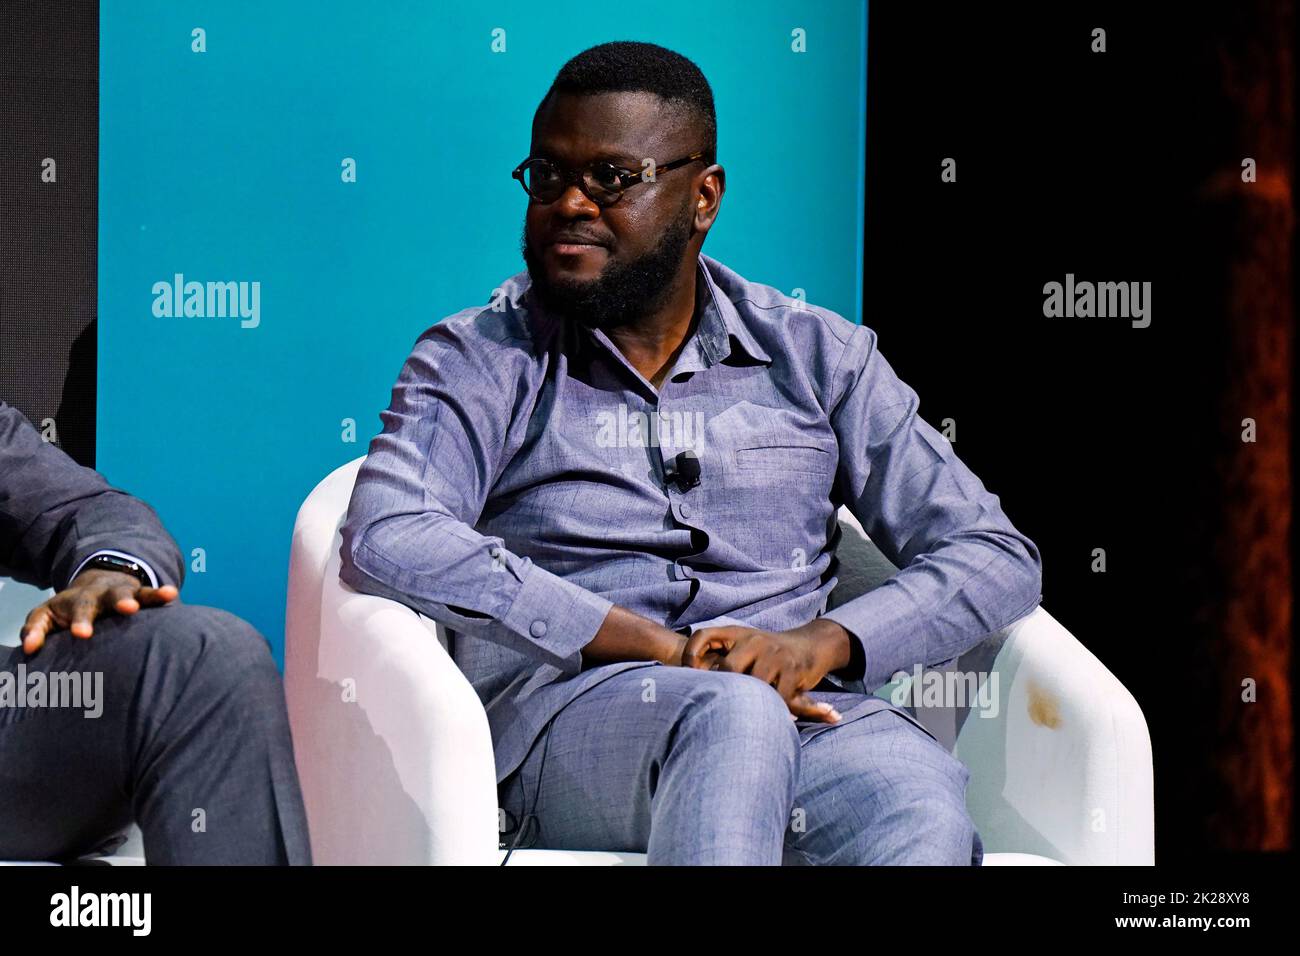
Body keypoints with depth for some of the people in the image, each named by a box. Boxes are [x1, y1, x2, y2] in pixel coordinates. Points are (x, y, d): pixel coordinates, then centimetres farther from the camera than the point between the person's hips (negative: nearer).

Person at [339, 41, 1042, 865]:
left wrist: (820, 642, -9)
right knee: (735, 717, -38)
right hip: (569, 707, -1)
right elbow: (386, 541, -10)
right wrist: (660, 647, -15)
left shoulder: (820, 357, 16)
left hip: (799, 710, 2)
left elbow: (999, 556, 12)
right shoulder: (479, 359, 10)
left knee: (923, 802, -35)